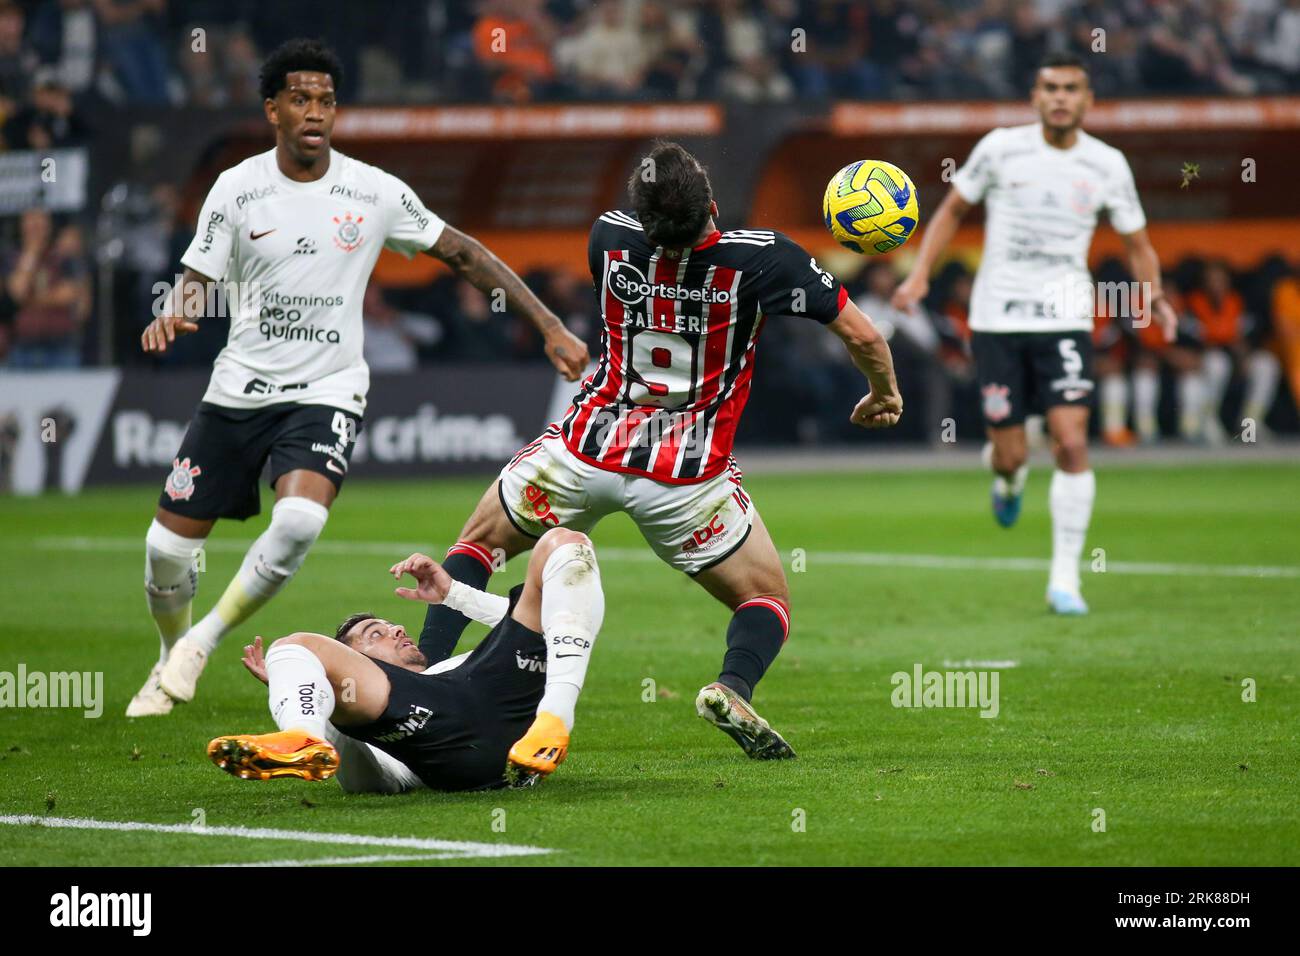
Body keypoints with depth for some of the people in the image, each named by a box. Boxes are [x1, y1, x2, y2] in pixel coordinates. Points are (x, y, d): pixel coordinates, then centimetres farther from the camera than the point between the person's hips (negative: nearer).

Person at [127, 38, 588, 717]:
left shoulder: (375, 192, -5)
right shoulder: (237, 188, -3)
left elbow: (464, 256, 3)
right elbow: (197, 280, 1)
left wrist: (550, 328, 0)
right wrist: (171, 316, -23)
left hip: (326, 391, -1)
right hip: (240, 386, 2)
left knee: (300, 518, -29)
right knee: (168, 545, 0)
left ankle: (205, 640, -8)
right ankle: (171, 659, 31)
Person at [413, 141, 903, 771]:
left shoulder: (609, 237, -10)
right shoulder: (761, 257, -16)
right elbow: (861, 335, -9)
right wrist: (885, 394, 12)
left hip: (588, 449, 2)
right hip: (690, 475, -2)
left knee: (479, 541, 23)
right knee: (767, 599, 12)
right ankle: (733, 685, -19)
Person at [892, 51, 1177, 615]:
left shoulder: (1107, 166, 1)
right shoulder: (1001, 149, -2)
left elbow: (1137, 243, 11)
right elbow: (953, 210, 11)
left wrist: (1154, 294, -7)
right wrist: (920, 274, 0)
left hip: (1064, 319, 0)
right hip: (998, 317, 0)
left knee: (1072, 443, -15)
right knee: (1011, 456, 0)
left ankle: (1064, 579, -7)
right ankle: (1008, 479, 41)